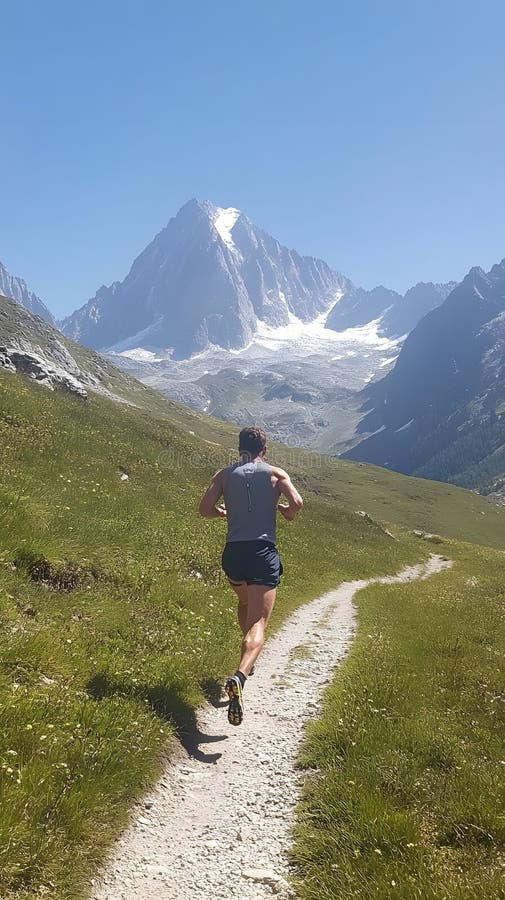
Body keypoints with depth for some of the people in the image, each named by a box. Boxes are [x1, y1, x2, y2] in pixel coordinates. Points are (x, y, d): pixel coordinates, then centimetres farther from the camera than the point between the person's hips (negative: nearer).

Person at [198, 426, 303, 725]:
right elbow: (297, 502, -10)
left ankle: (249, 658, 44)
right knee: (258, 623, -8)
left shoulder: (225, 474, 10)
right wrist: (287, 511, 12)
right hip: (263, 552, -3)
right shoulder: (276, 473, 5)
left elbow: (205, 508, -1)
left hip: (233, 552, 3)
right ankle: (239, 677, -31)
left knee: (246, 603, 32)